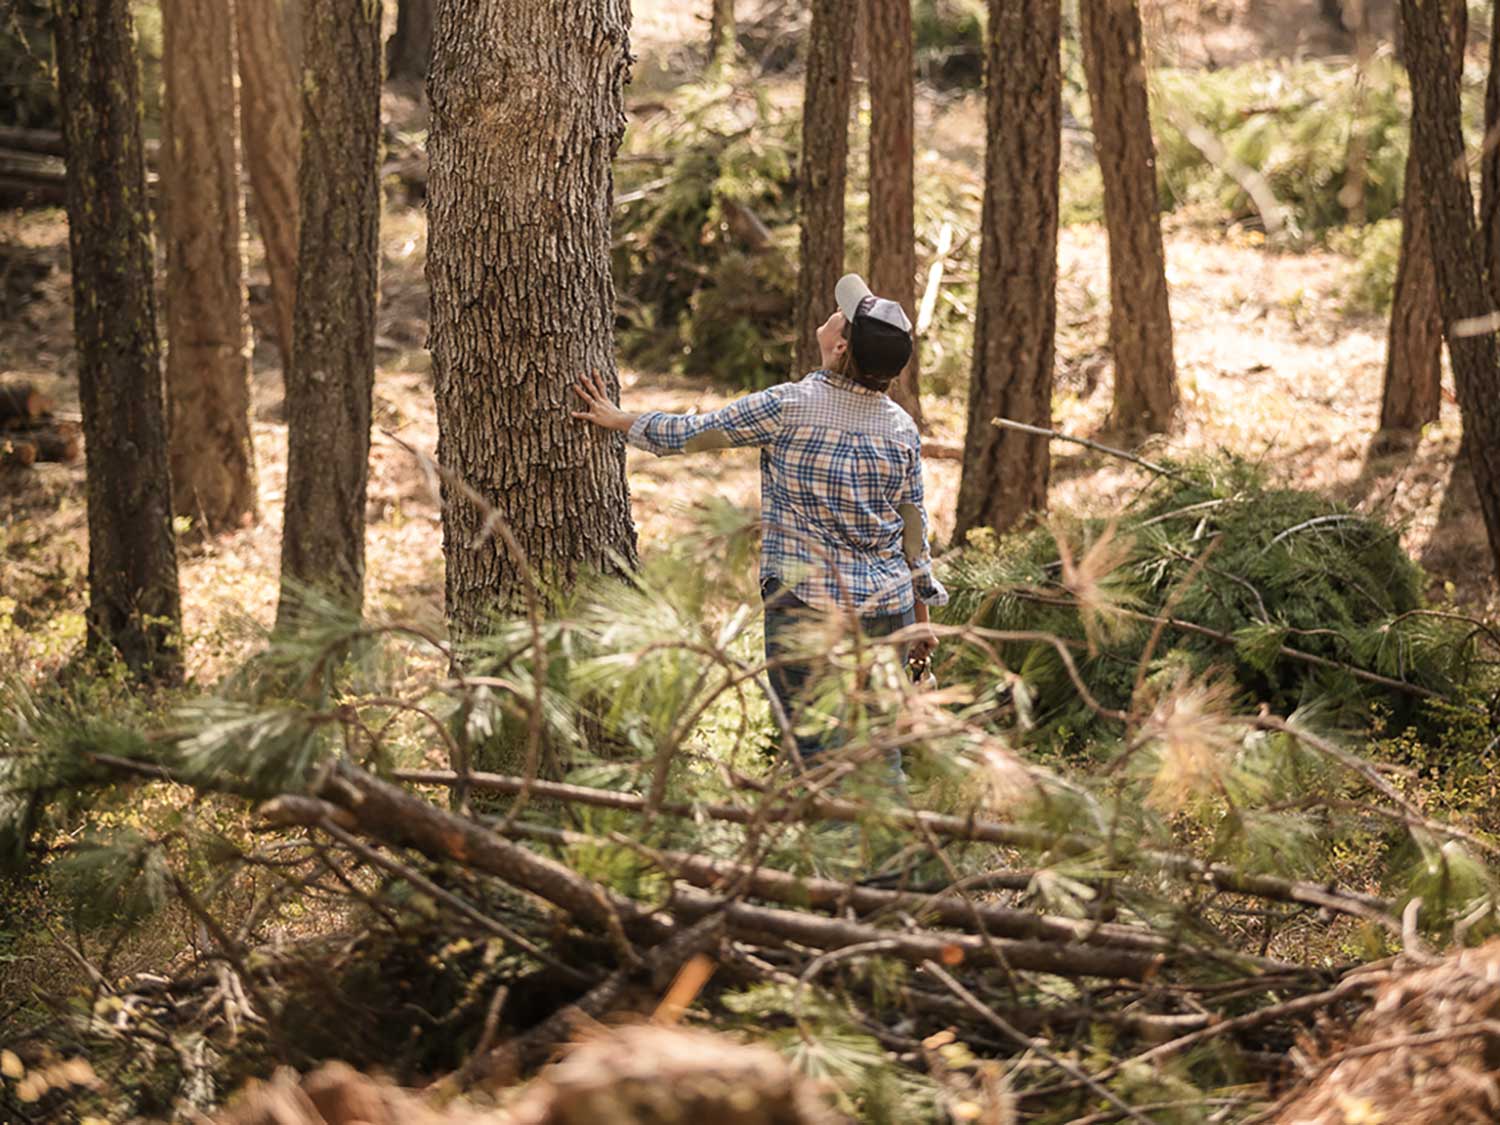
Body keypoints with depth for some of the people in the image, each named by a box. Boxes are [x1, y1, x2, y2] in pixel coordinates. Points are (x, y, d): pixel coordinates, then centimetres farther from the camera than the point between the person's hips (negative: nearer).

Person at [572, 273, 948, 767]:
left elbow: (693, 432, -1)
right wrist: (922, 613, 19)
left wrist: (620, 420, 15)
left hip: (804, 602, -4)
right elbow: (914, 528, 9)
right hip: (887, 605, 4)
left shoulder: (789, 406, -11)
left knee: (815, 752, 2)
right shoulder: (902, 427, 2)